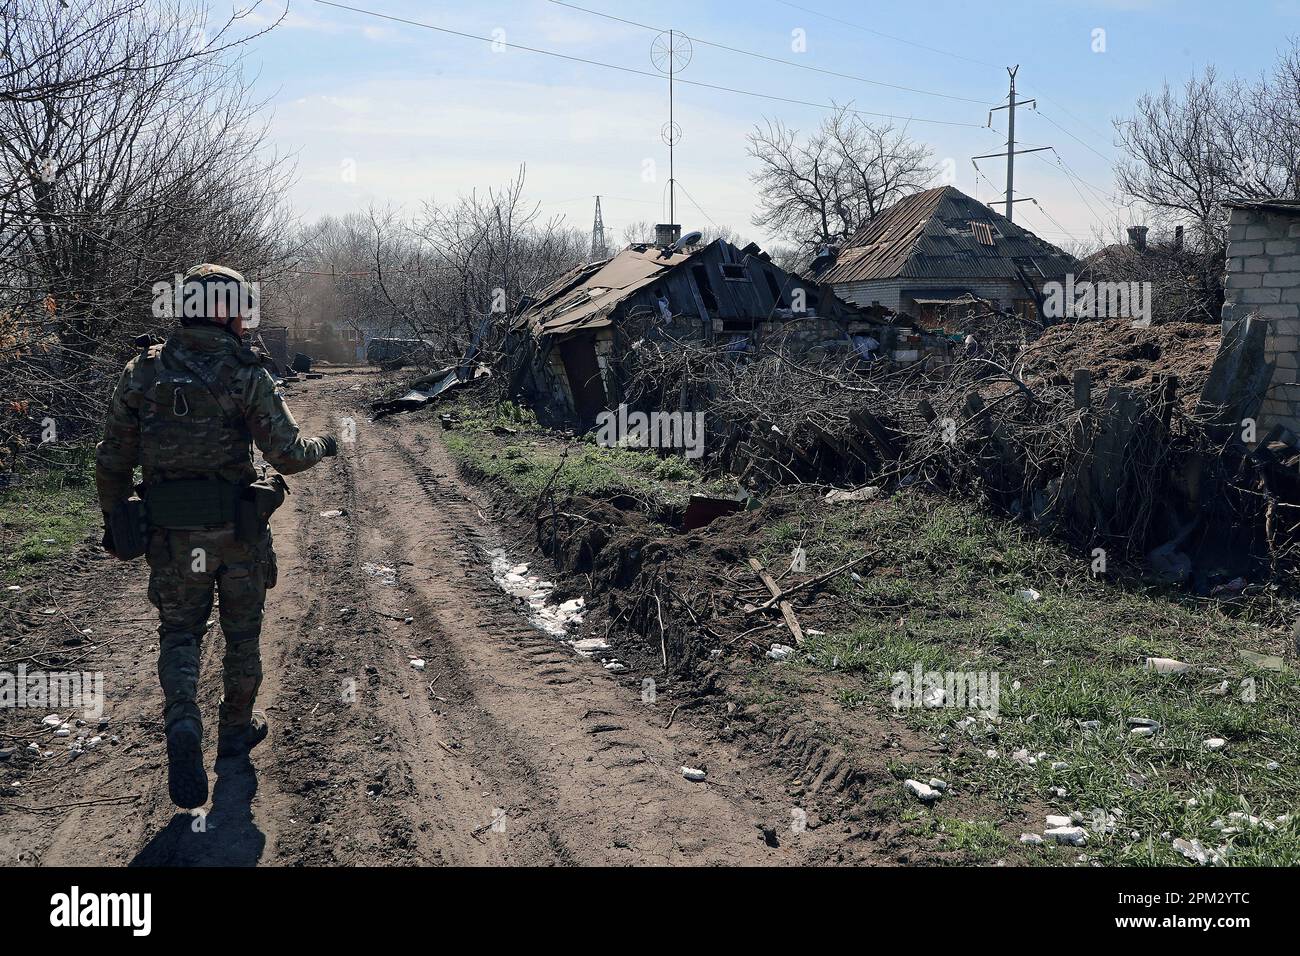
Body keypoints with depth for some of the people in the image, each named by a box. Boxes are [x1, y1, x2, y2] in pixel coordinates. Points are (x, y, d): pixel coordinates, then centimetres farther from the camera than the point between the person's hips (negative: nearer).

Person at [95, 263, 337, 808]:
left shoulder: (142, 372, -2)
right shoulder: (247, 376, -11)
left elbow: (113, 460, 2)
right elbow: (287, 455, -12)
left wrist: (113, 522, 15)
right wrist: (323, 448, 9)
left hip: (172, 534, 2)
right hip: (239, 530, -2)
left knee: (179, 632, 14)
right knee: (242, 633, 17)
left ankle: (183, 727, -9)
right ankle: (237, 730, 32)